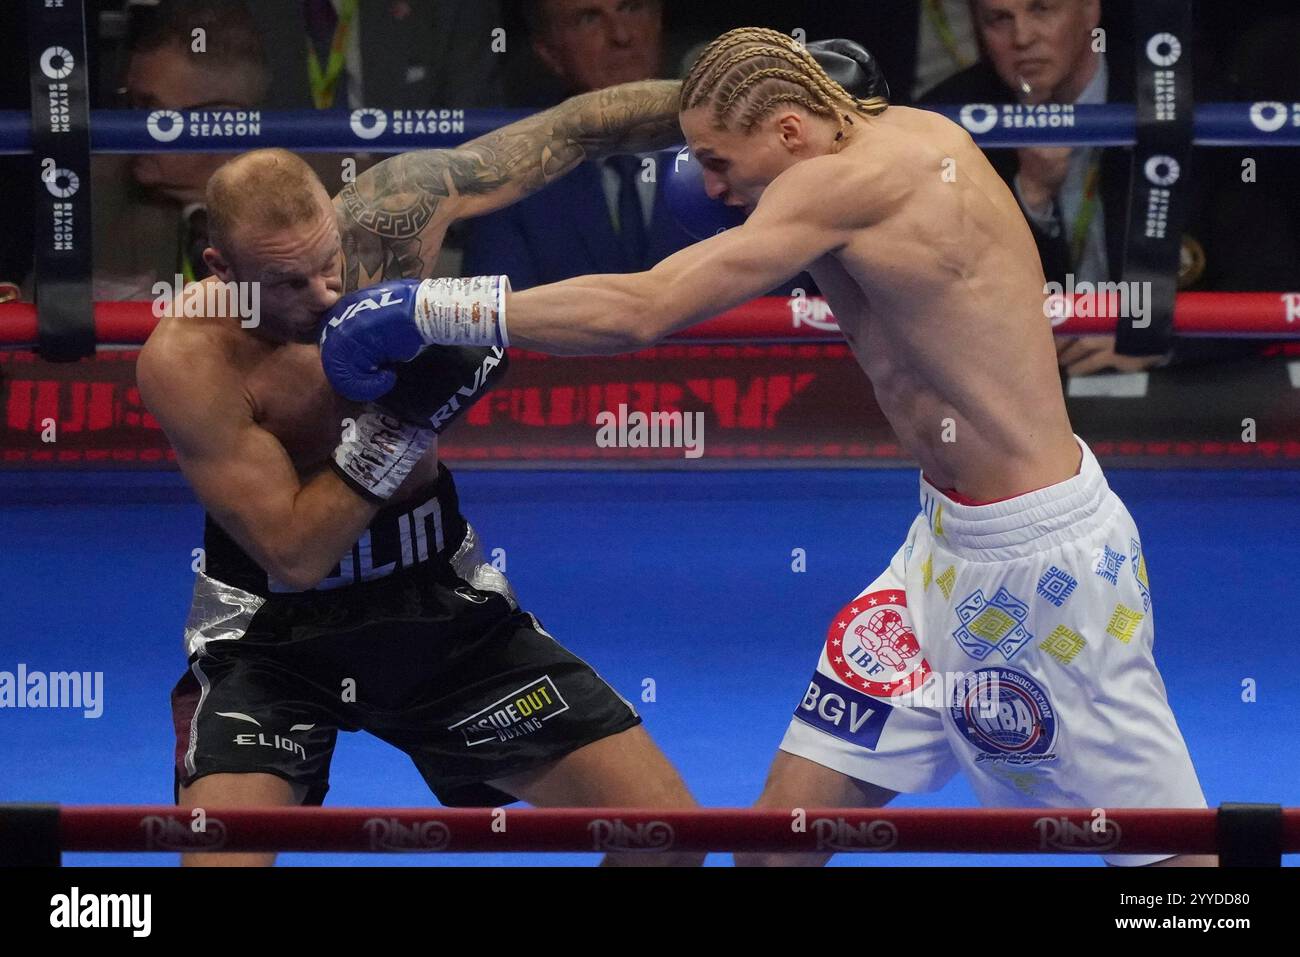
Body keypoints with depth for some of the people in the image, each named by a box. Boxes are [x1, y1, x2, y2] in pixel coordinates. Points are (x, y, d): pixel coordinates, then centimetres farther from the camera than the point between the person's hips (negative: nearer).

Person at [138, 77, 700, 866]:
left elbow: (571, 132, -7)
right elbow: (295, 552, -26)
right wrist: (399, 416, -33)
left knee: (668, 830, -2)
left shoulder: (391, 212, -18)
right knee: (221, 856, -27)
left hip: (438, 591, 4)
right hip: (273, 626, -4)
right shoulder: (187, 362, -27)